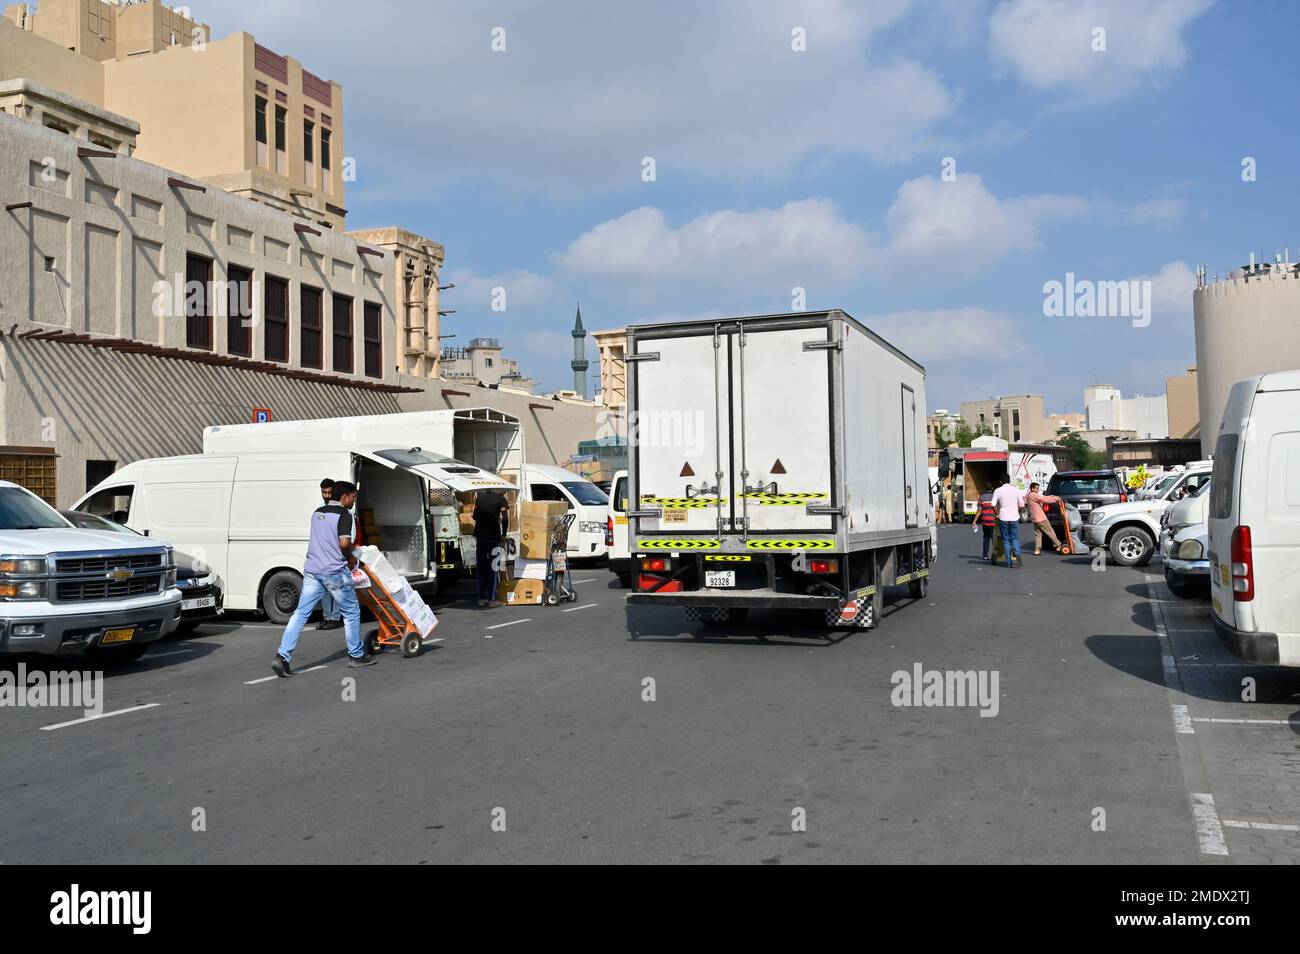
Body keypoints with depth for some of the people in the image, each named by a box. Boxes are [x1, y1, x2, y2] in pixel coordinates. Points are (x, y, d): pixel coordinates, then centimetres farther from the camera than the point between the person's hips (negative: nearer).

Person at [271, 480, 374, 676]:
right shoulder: (344, 514, -8)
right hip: (335, 572, -6)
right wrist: (351, 558, -1)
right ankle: (357, 656, 18)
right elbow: (344, 543, -21)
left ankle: (282, 657, -8)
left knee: (300, 613, 3)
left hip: (312, 570, 7)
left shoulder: (317, 513, 16)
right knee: (351, 613, 9)